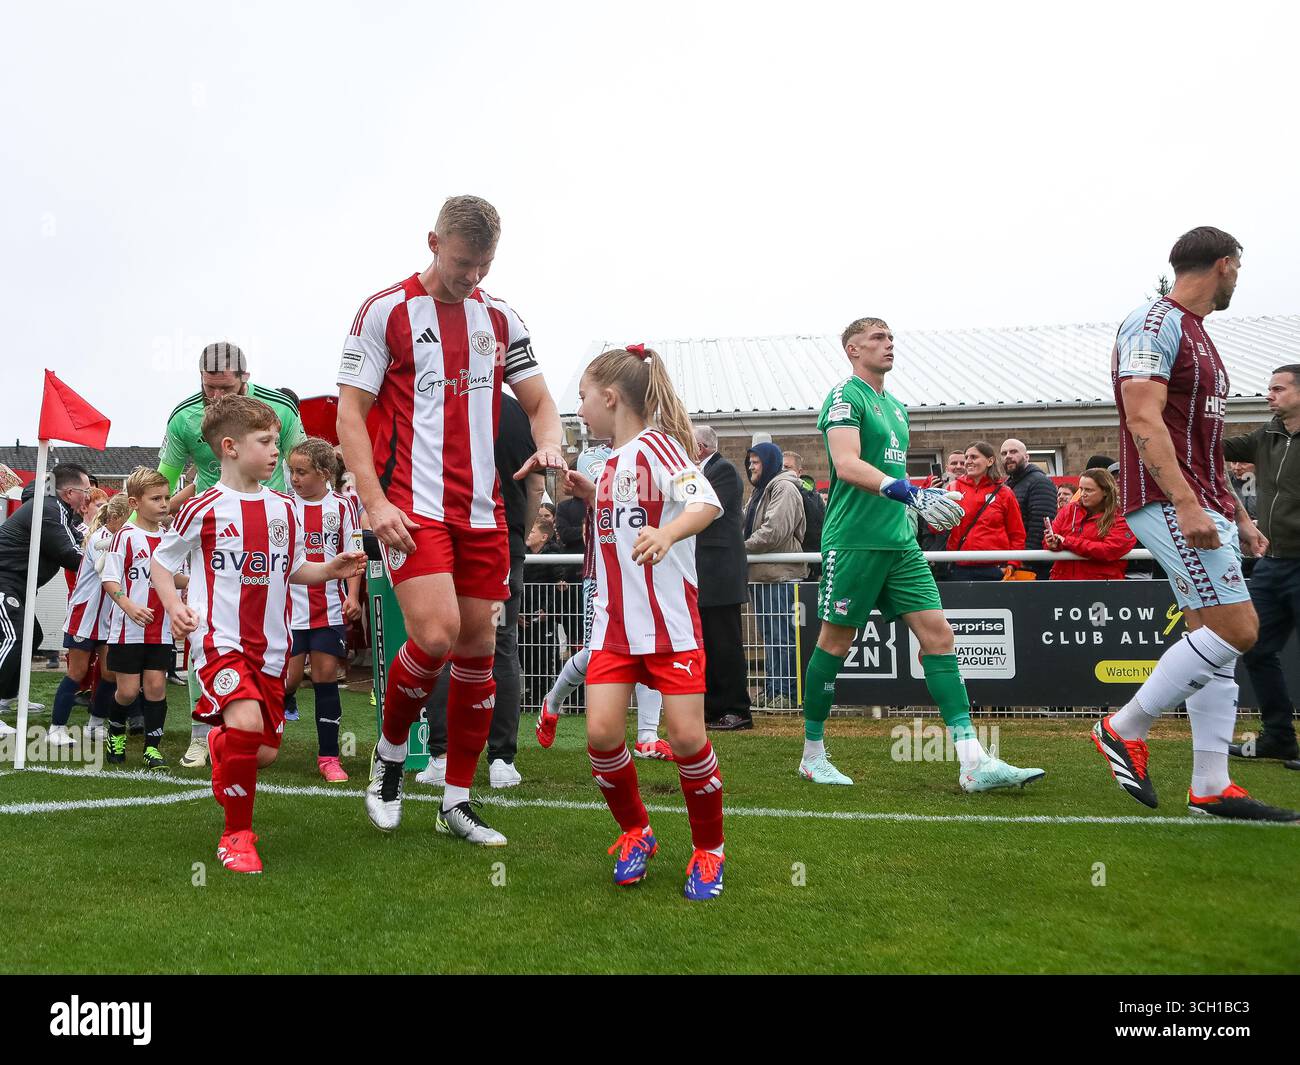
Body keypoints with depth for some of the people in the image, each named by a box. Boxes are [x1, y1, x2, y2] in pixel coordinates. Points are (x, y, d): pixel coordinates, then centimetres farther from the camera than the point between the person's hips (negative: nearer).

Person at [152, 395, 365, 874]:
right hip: (218, 640, -5)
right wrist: (174, 606, -12)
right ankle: (237, 834, -8)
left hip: (270, 646, 5)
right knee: (246, 722, -28)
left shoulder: (284, 508, 7)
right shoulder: (203, 509, -6)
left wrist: (332, 569, -2)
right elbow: (161, 560, 5)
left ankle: (219, 741, 44)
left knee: (265, 751, 6)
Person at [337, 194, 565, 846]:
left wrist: (549, 446, -7)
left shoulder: (500, 319, 12)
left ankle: (457, 800, 19)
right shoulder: (386, 311, -1)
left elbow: (540, 403, 16)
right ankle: (389, 753, 11)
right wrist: (374, 500, -13)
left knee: (478, 648, 5)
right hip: (412, 505, -5)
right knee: (435, 636, -20)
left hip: (482, 511, 5)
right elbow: (350, 412, -2)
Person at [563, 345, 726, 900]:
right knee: (601, 733, -4)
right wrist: (589, 493, 12)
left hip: (669, 620, -6)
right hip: (615, 621, 7)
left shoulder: (656, 445, -10)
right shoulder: (613, 461, 14)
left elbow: (706, 502, -25)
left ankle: (709, 848, 18)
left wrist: (667, 533, -43)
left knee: (687, 736, -5)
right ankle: (635, 833, 21)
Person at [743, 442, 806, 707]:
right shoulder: (760, 491, 23)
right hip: (762, 574, 10)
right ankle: (771, 691, 20)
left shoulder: (784, 488, -9)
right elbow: (751, 528, 23)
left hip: (781, 575, -10)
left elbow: (774, 531, -20)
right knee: (769, 635, 13)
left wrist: (742, 547, -11)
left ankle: (786, 693, -2)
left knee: (782, 636, -6)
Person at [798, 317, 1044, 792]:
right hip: (853, 540, -7)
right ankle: (812, 756, 16)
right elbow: (846, 465, -20)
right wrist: (908, 492, -29)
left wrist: (927, 499, 22)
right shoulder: (845, 397, -5)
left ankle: (974, 763, -2)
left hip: (900, 542, 8)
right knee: (834, 643, 1)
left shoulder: (895, 406, 20)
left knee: (938, 635, -2)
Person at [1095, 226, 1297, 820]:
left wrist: (1237, 516, 23)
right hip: (1169, 504, -10)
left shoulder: (1195, 335, 22)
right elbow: (1143, 419, -20)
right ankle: (1124, 729, -2)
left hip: (1203, 509, 10)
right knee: (1237, 629, -14)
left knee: (1214, 638, 7)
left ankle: (1210, 786, 12)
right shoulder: (1155, 323, -8)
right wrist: (1186, 503, -27)